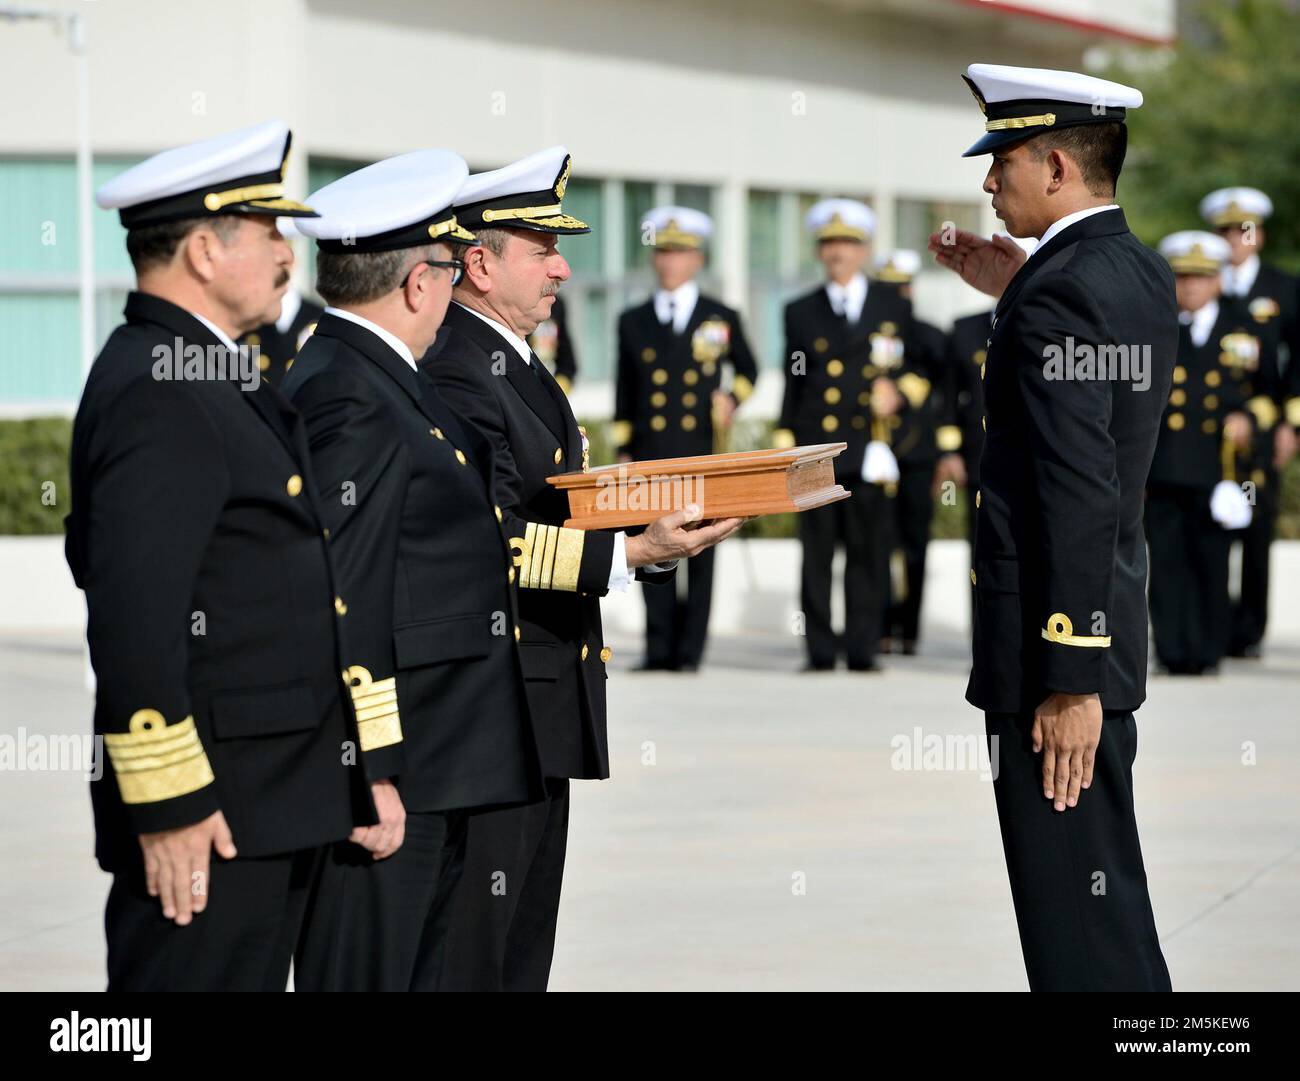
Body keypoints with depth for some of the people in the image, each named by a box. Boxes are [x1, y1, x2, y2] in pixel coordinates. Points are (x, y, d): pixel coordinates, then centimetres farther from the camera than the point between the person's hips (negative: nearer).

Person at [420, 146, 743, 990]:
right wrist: (630, 554, -29)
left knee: (525, 946, 15)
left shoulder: (520, 369, 18)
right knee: (470, 949, -7)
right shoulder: (458, 374, -16)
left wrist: (664, 535, 8)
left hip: (542, 701, 11)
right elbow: (491, 544, -24)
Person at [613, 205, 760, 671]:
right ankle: (659, 650, 0)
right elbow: (624, 392, 13)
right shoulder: (633, 321, 12)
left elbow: (747, 369, 22)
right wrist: (623, 452, 8)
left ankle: (690, 651, 4)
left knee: (699, 556, -1)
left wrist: (732, 397, 1)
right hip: (651, 453, 1)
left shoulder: (721, 319, 8)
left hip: (703, 454, -1)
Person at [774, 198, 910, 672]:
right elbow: (792, 384, 14)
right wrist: (785, 447, 9)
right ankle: (820, 651, 0)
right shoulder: (800, 312, 14)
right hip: (815, 447, 1)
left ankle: (862, 649, 3)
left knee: (868, 552, -2)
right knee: (817, 552, -2)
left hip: (868, 448, 0)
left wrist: (898, 396, -7)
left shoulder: (894, 308, 11)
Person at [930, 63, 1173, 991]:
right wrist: (1016, 294, 14)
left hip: (1058, 635, -10)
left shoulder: (1060, 294, -19)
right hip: (1108, 625, 10)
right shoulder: (1143, 273, 10)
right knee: (1108, 899, 18)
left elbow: (1080, 495, -23)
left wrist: (1069, 681, -23)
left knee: (1074, 913, -5)